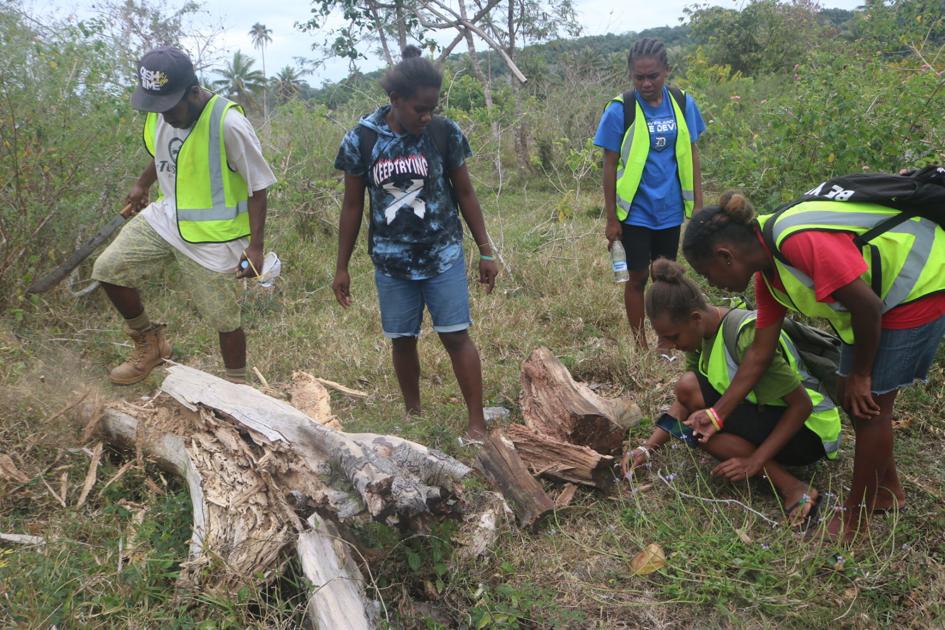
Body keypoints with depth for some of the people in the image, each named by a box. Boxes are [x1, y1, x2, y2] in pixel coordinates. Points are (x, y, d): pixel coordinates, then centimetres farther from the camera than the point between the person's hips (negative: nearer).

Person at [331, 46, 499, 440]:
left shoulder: (445, 133, -8)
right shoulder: (361, 139, -8)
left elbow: (465, 194, 1)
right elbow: (353, 205, 1)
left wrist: (486, 251, 2)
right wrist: (342, 268, 3)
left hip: (443, 255, -1)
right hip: (391, 261, 1)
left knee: (456, 335, -3)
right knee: (401, 340, 11)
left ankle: (477, 423, 5)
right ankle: (413, 415, 29)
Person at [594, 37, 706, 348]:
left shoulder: (683, 103, -2)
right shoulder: (620, 109, -11)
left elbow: (691, 156, 6)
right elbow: (610, 166, -7)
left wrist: (698, 205, 4)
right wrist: (611, 219, -6)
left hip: (671, 209, 3)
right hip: (636, 212, -3)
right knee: (638, 277, 5)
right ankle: (640, 346, 19)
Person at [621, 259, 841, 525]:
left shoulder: (747, 336, -28)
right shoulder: (702, 332, -3)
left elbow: (802, 405, -23)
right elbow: (684, 403, 1)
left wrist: (755, 462, -25)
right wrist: (647, 447, -11)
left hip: (811, 429, -9)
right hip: (769, 415, 9)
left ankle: (791, 487, -22)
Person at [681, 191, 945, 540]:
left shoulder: (799, 242, -32)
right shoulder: (767, 270, -1)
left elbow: (867, 305, -27)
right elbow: (760, 352, 4)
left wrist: (861, 374, -13)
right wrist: (717, 414, 6)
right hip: (884, 296, 9)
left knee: (869, 404, -3)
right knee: (852, 396, 13)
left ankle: (855, 519, 12)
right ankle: (888, 490, 33)